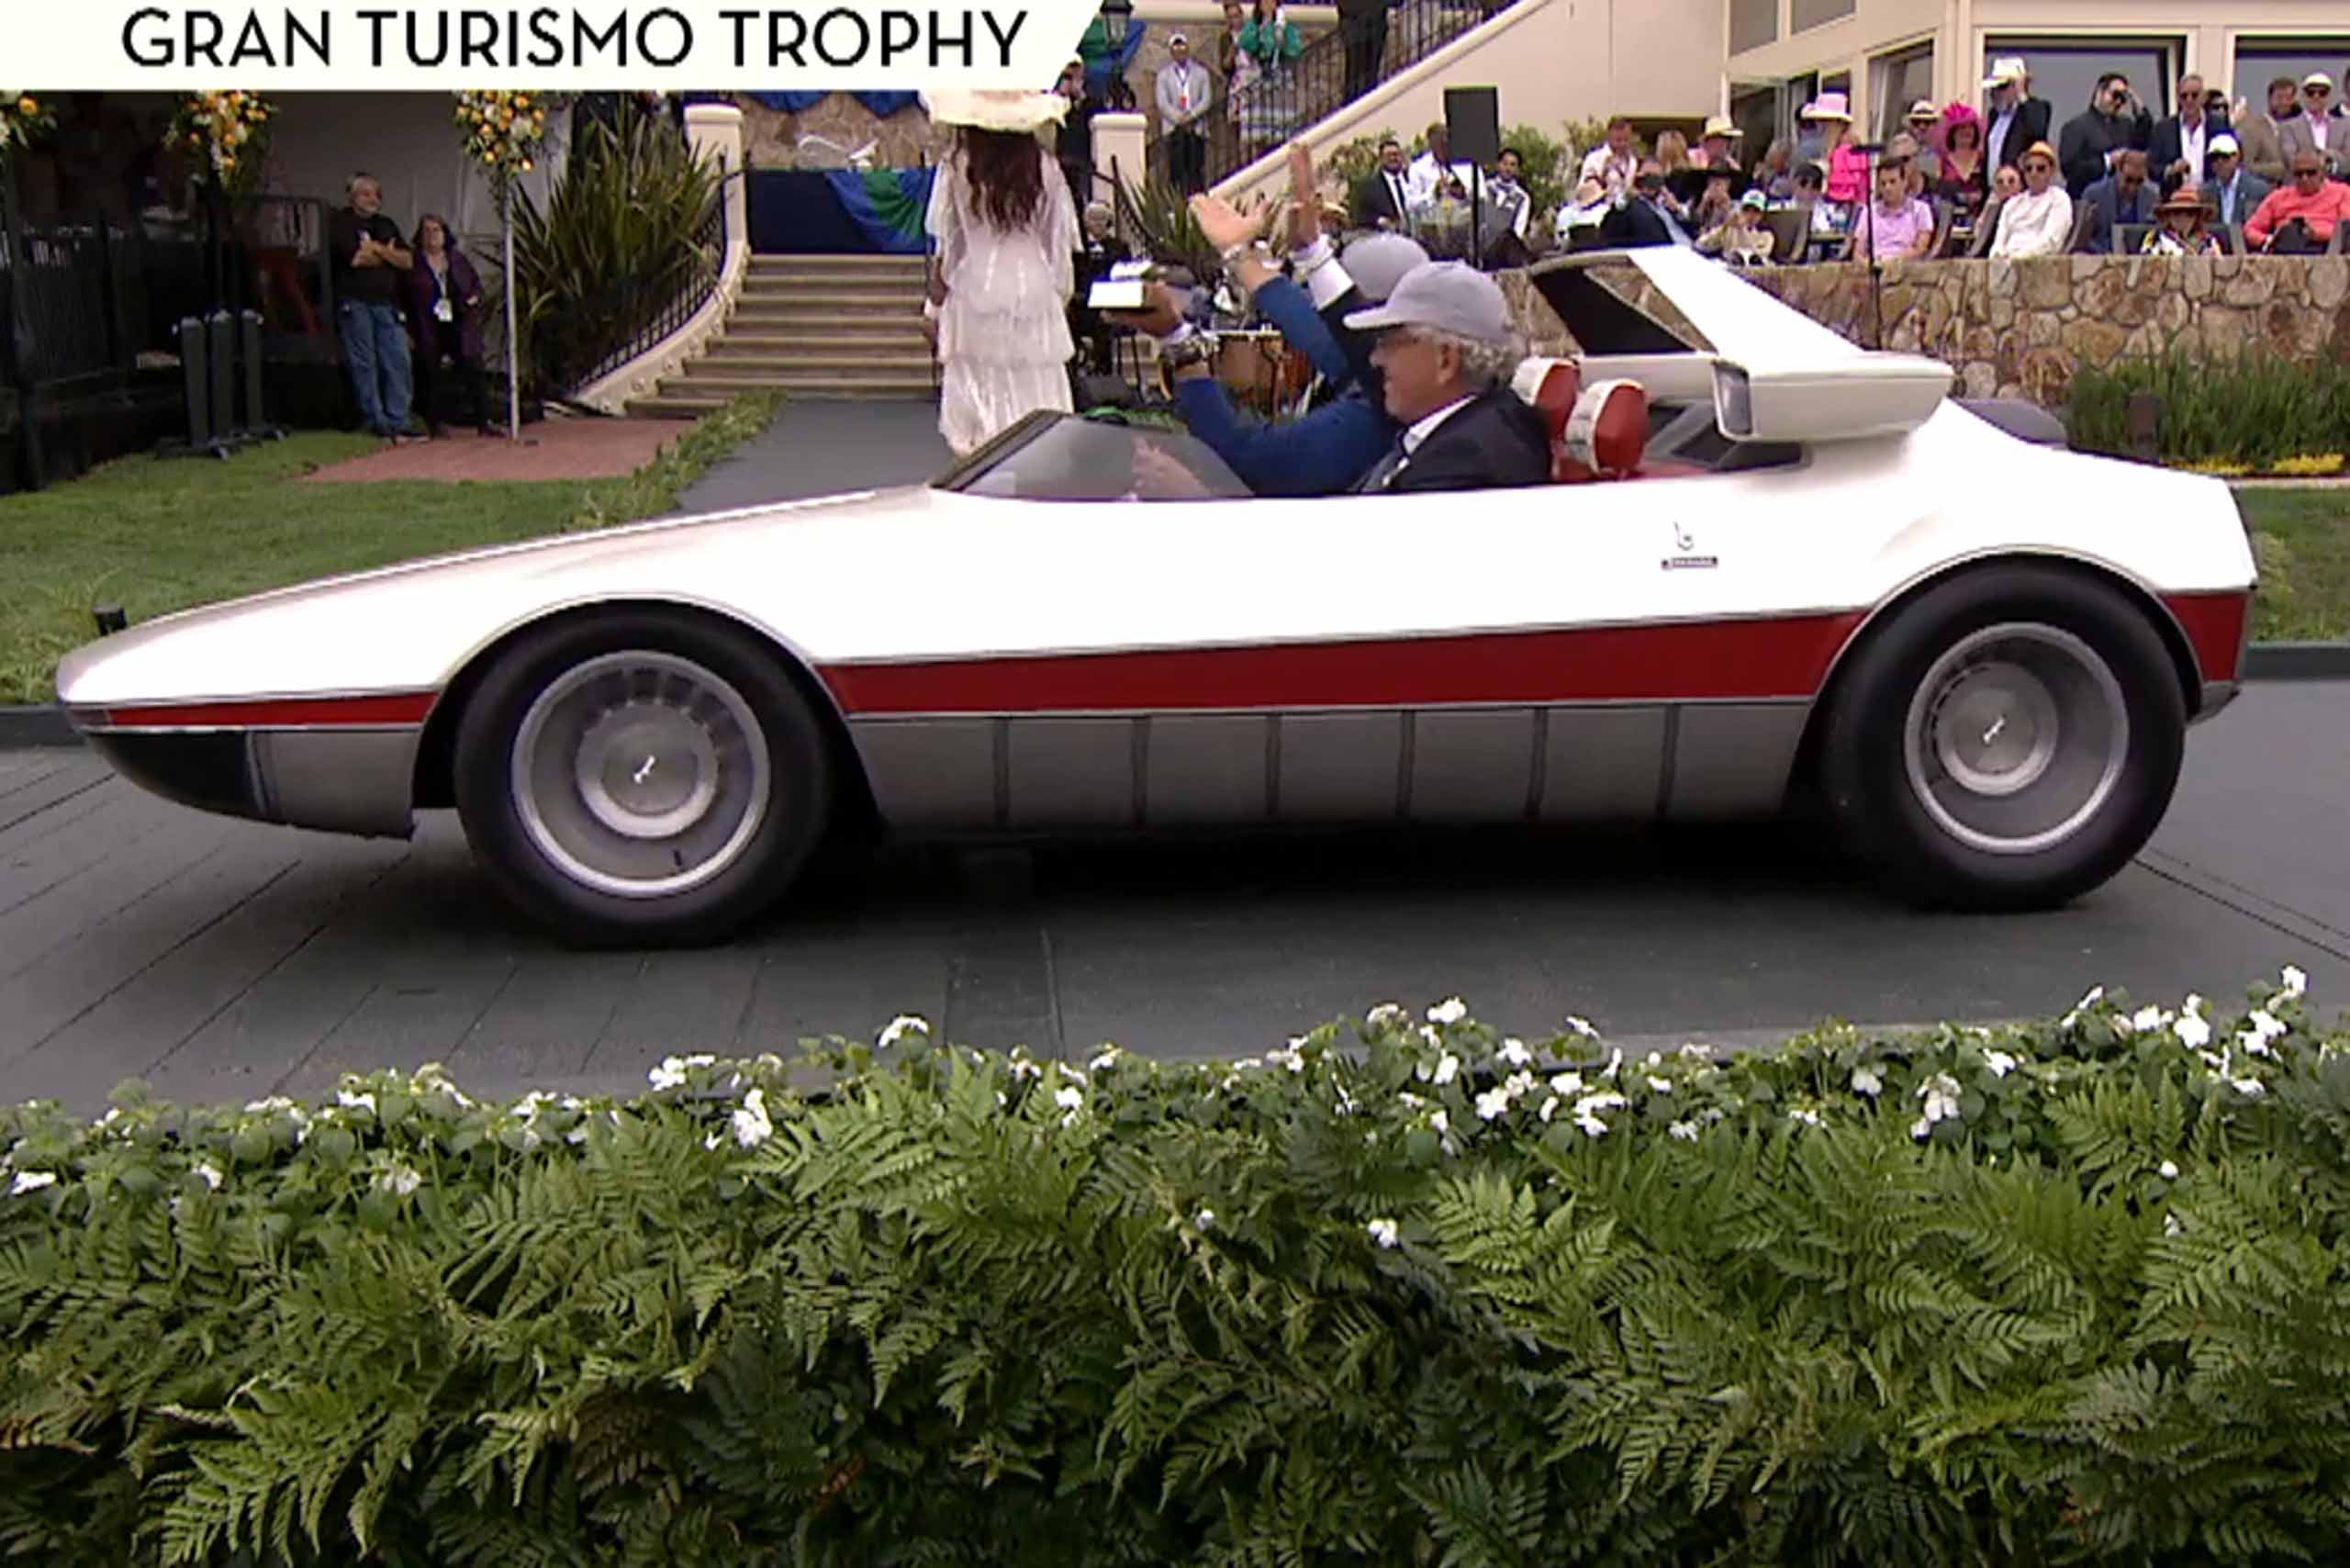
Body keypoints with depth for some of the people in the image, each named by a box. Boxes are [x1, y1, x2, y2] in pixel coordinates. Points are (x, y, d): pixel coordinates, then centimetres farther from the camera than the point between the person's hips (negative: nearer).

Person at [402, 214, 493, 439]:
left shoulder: (458, 259, 11)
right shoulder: (413, 263, -1)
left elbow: (476, 282, 22)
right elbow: (404, 298, -1)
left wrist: (473, 299, 0)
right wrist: (409, 330, -7)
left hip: (460, 327, 3)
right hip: (428, 331, -3)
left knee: (474, 373, -2)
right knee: (430, 377, 2)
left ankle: (483, 422, 3)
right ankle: (433, 425, 11)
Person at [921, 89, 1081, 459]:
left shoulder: (957, 168, -6)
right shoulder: (1044, 168, -3)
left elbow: (944, 247, 0)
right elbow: (1061, 244, 3)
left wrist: (934, 302, 12)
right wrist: (1063, 295, 16)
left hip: (974, 295, -1)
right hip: (1034, 294, 1)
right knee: (1036, 406, 6)